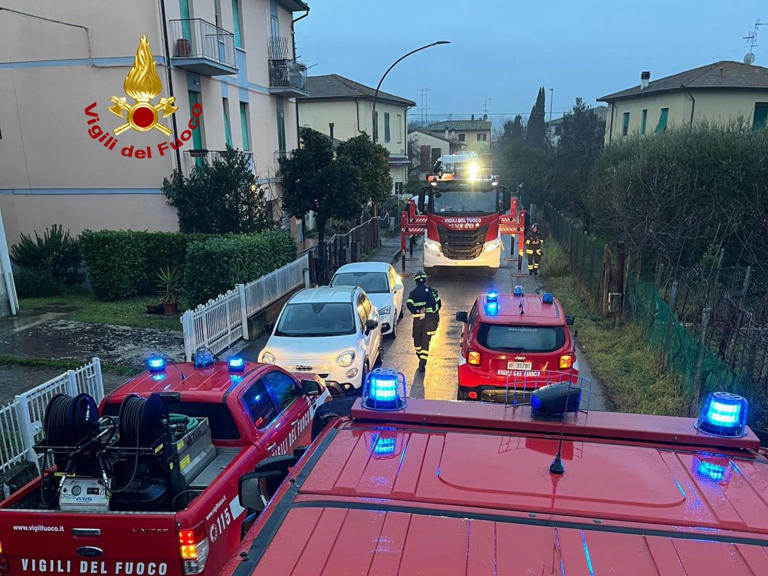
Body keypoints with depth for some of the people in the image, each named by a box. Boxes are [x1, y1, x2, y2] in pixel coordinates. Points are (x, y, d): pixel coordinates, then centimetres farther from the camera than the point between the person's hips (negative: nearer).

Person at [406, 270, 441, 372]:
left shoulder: (413, 292, -1)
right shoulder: (431, 290, 6)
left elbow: (409, 304, -17)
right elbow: (439, 303, 5)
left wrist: (417, 312, -12)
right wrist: (434, 313, 12)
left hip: (418, 319, -1)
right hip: (430, 319, 2)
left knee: (417, 340, 19)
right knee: (425, 342, 3)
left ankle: (421, 359, 29)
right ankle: (422, 364, -5)